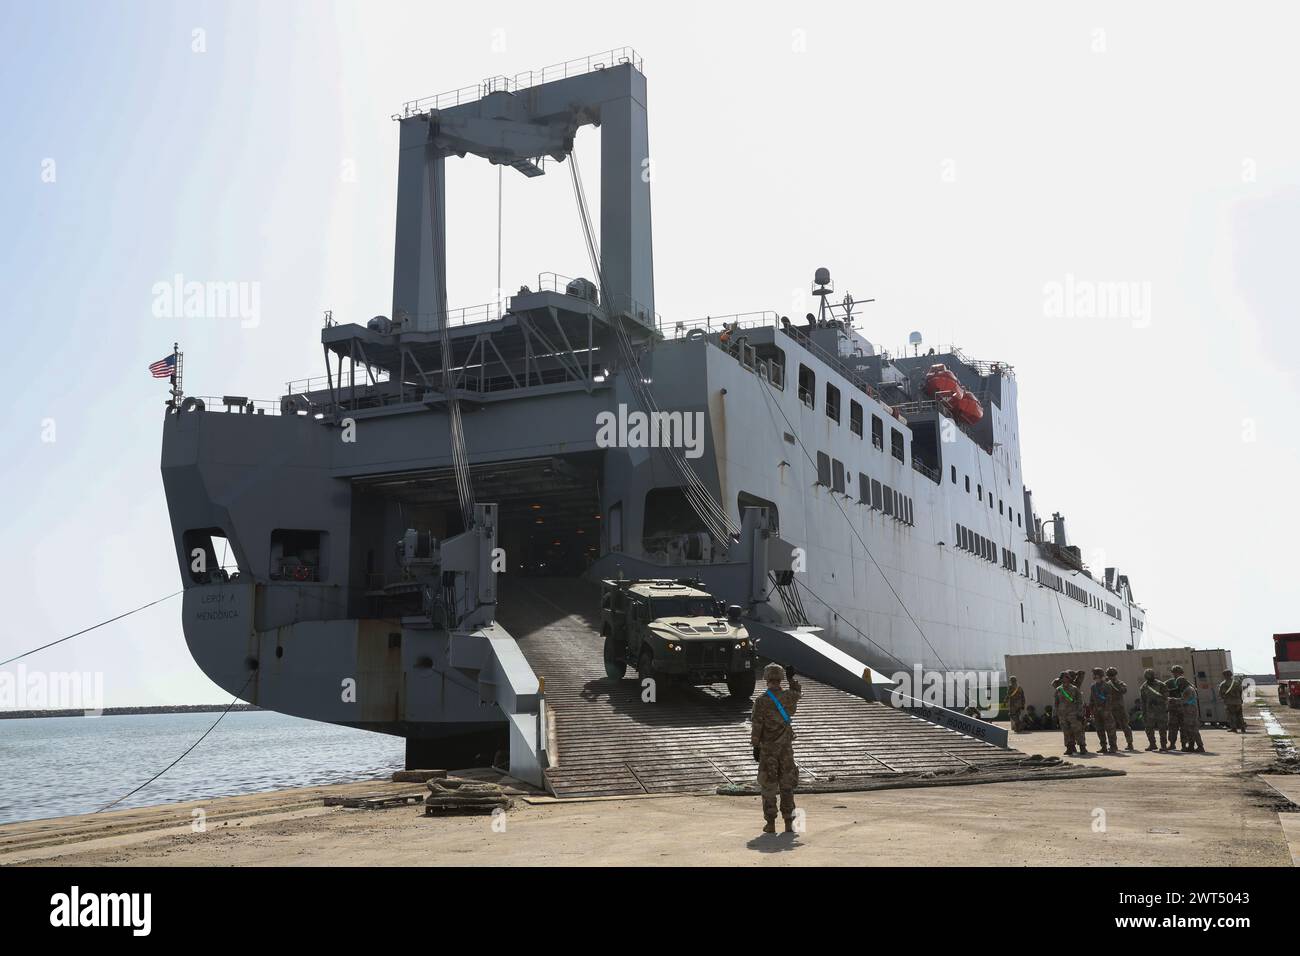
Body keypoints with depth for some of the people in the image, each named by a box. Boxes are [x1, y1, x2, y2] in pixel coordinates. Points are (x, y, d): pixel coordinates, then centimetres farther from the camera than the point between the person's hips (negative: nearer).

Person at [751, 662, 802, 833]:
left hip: (767, 748, -2)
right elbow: (798, 692, 25)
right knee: (787, 785, 8)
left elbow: (756, 725, -12)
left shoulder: (761, 700, -11)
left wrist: (755, 747, -6)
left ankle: (770, 824, 4)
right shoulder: (788, 697, -2)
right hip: (786, 748, 2)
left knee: (768, 786, 4)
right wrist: (792, 677, 32)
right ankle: (789, 823, 6)